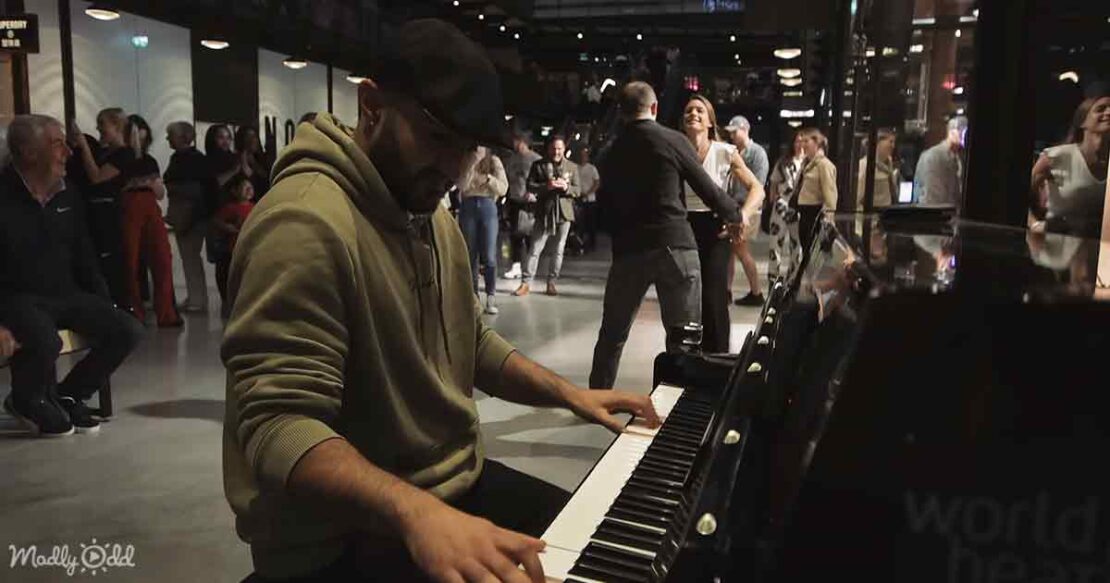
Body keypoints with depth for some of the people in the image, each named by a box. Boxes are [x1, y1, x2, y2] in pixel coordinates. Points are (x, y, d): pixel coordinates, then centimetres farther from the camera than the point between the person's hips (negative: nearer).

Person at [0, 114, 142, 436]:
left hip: (66, 295, 6)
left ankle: (69, 395, 11)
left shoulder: (67, 198, 9)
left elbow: (85, 259, 15)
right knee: (45, 341, -35)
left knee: (127, 330, -10)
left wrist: (105, 307, 8)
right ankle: (28, 400, 1)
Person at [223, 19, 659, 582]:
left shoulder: (431, 215, 9)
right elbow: (280, 424, -30)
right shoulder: (305, 224, -23)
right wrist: (417, 511, -42)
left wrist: (568, 393, 6)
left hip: (453, 483, 9)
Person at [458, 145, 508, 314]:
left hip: (488, 207, -1)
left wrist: (489, 179, -17)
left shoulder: (494, 161, 6)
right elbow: (462, 187, -8)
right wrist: (471, 165, -13)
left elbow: (503, 188, -1)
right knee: (470, 255, 5)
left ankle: (490, 298, -5)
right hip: (468, 207, 1)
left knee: (489, 256, -7)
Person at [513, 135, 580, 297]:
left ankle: (551, 283, 15)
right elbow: (530, 186, -1)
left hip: (564, 212, 2)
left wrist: (566, 187, -15)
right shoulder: (538, 165, 4)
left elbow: (578, 190, 6)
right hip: (544, 212, -2)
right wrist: (546, 186, -18)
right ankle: (526, 283, 0)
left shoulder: (572, 167, 8)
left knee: (559, 250, 6)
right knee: (535, 249, -4)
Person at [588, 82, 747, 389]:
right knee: (683, 336, 3)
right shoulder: (674, 141, 0)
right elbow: (707, 189, 4)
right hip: (675, 246, -4)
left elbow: (604, 207, 15)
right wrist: (735, 216, 20)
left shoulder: (611, 151, 12)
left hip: (627, 249, 4)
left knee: (612, 333, 15)